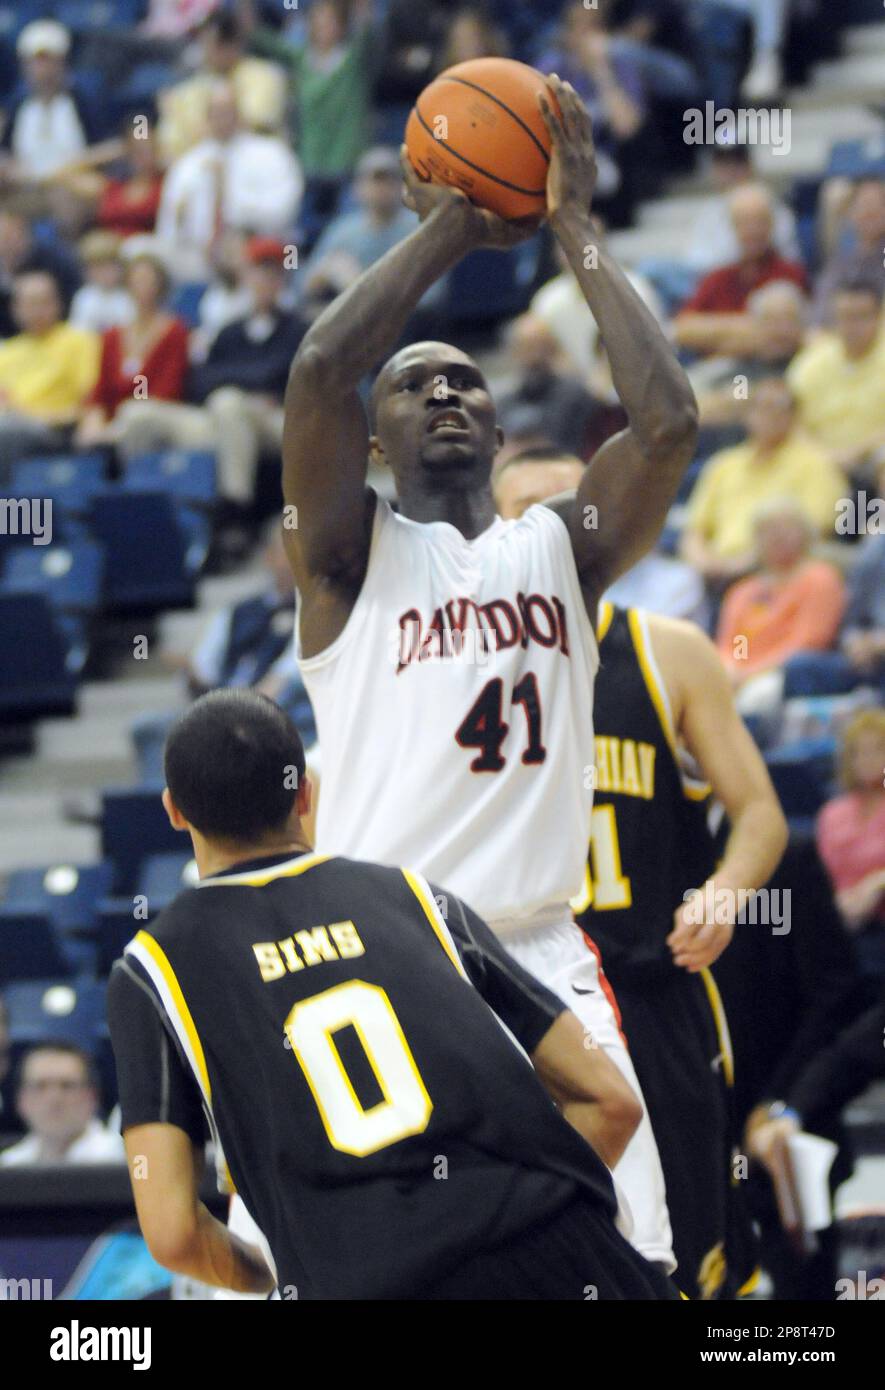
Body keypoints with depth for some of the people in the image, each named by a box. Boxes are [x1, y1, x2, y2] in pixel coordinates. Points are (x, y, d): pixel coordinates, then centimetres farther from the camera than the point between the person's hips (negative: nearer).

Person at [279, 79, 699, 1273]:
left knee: (627, 1257, -8)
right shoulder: (350, 556, 5)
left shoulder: (562, 549, 14)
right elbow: (319, 371, -12)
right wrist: (451, 230, -2)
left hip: (541, 955, 3)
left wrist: (576, 230, 2)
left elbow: (668, 420, -3)